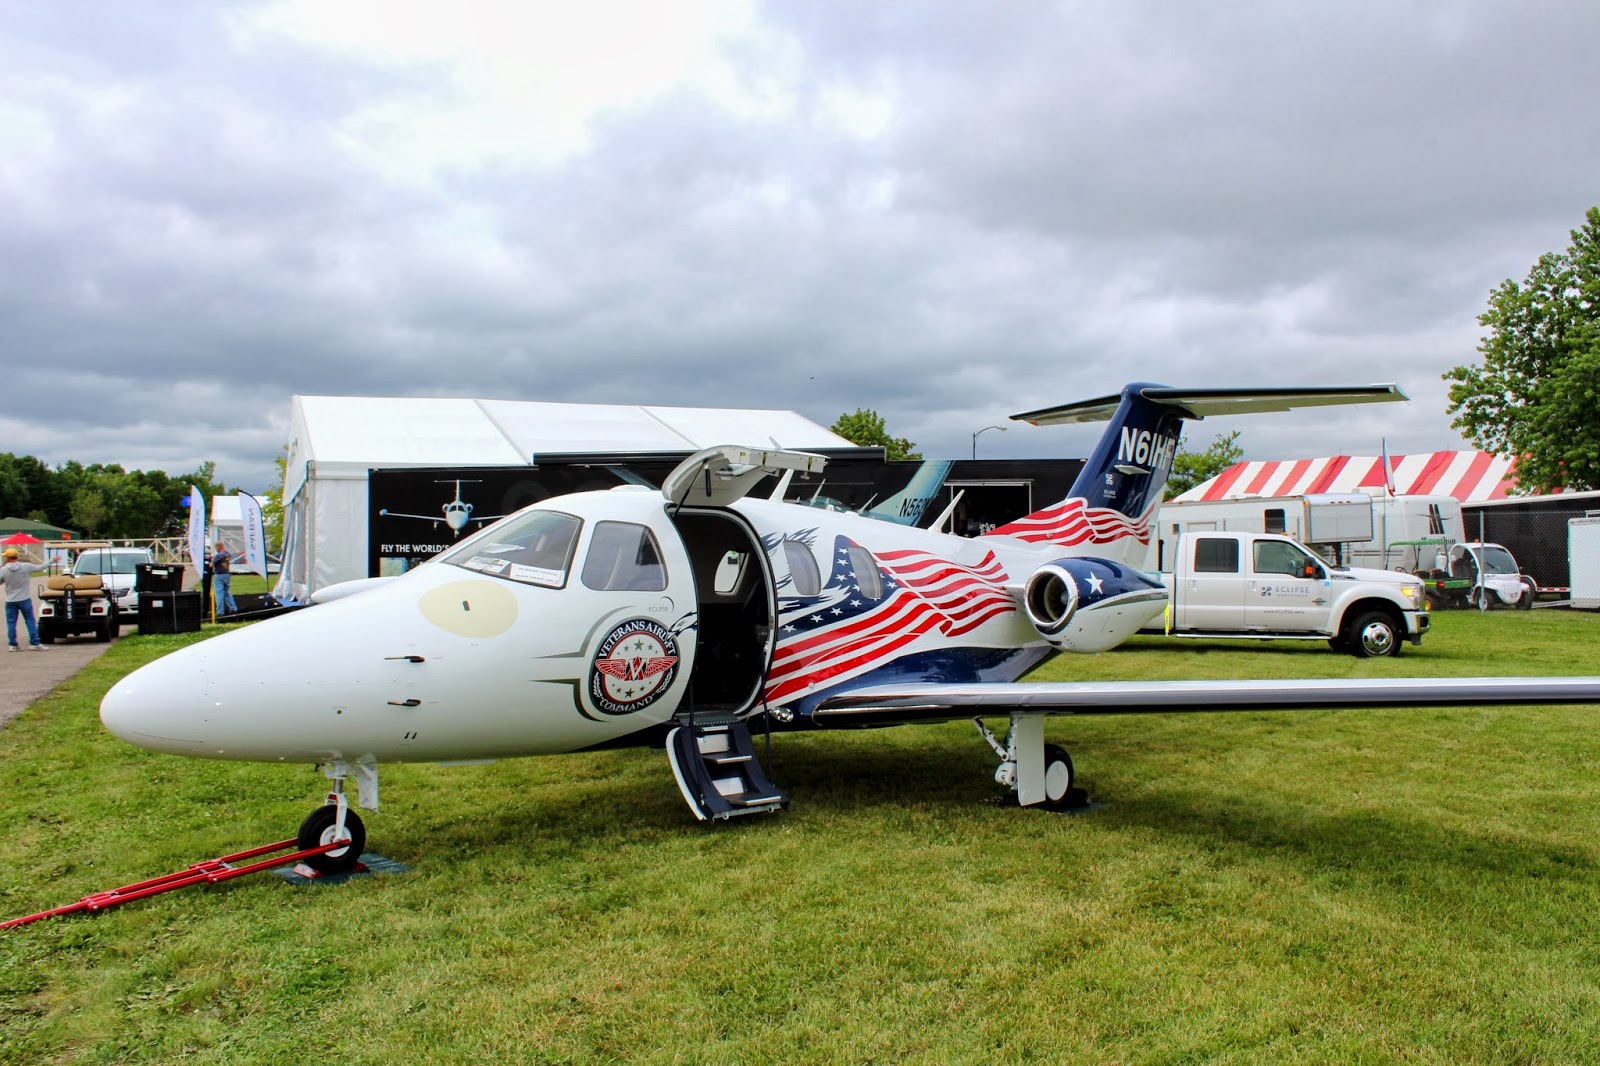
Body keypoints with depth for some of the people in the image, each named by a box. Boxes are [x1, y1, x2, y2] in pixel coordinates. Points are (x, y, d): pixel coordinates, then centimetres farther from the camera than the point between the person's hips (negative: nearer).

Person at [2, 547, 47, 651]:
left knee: (11, 623, 9)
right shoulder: (26, 567, -7)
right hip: (25, 599, 0)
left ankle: (13, 644, 10)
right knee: (30, 621, 5)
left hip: (10, 600, 0)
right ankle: (35, 643, 3)